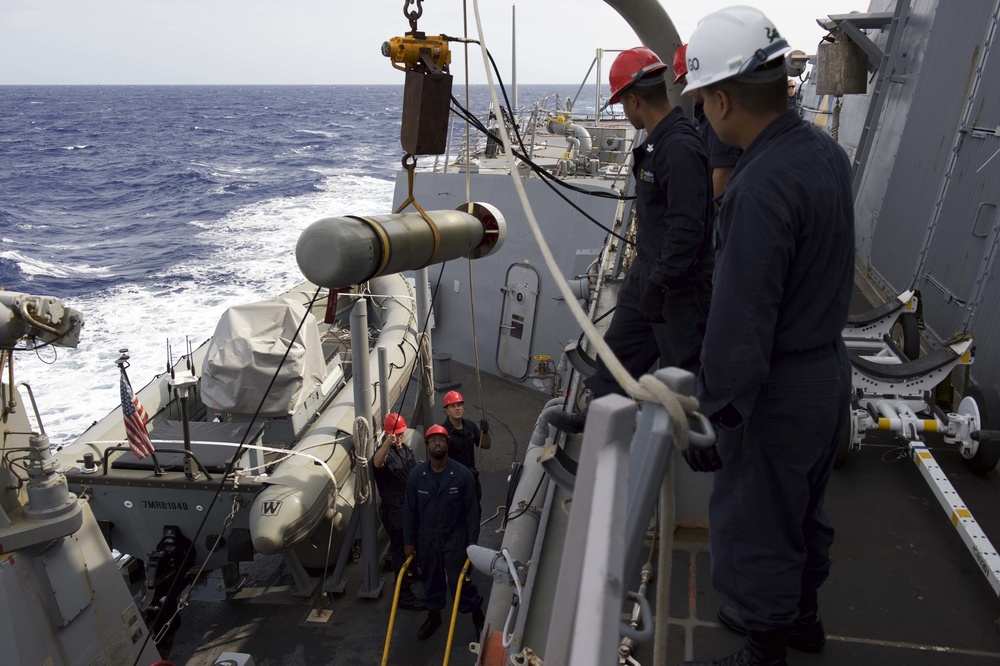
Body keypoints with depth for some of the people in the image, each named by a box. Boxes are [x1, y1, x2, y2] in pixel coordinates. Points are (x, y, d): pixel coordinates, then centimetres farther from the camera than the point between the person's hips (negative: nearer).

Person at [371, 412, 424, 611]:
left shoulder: (405, 448, 5)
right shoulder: (385, 452, -23)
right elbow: (377, 462, -49)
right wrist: (388, 442, -67)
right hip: (394, 509, -9)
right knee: (400, 549, -3)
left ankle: (413, 572, 51)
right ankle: (404, 596, 5)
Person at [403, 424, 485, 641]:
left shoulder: (462, 474, -14)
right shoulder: (416, 475, -9)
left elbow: (472, 509, -7)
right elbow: (410, 510, -1)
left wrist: (472, 540, -7)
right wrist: (408, 541, 1)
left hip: (455, 538, -2)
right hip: (427, 538, 2)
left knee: (458, 580, 2)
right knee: (431, 580, 17)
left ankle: (478, 615, 25)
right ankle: (434, 616, 40)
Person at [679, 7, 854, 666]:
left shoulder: (760, 187, -29)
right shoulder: (827, 150, 1)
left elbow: (740, 324, -28)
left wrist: (714, 420, -20)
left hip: (780, 389, -9)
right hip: (831, 366, 9)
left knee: (753, 525, 11)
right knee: (805, 506, 27)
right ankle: (801, 612, 49)